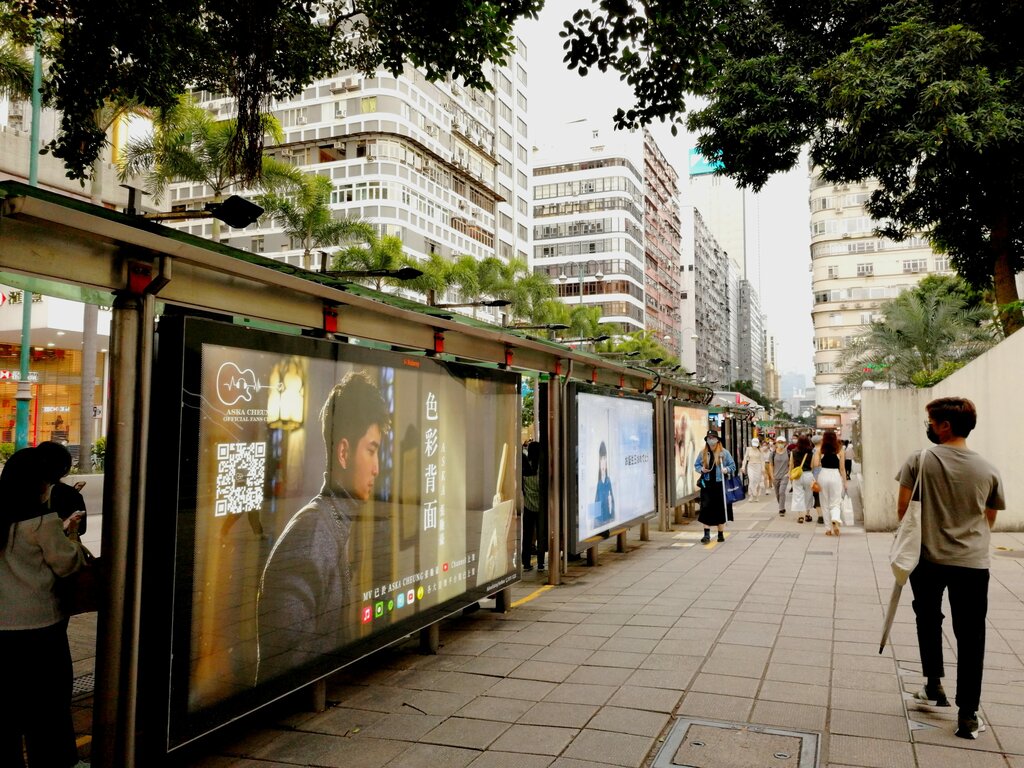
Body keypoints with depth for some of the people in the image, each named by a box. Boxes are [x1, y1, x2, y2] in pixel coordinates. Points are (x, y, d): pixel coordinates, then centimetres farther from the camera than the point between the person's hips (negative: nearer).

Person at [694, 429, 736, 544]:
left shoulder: (724, 453, 1)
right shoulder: (702, 453, 7)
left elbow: (733, 465, 6)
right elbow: (696, 465, 16)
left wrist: (727, 470, -14)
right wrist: (701, 469, -5)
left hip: (720, 484, -1)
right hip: (707, 484, 1)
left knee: (720, 509, 6)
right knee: (706, 508, -6)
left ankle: (721, 534, 19)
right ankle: (707, 535, -3)